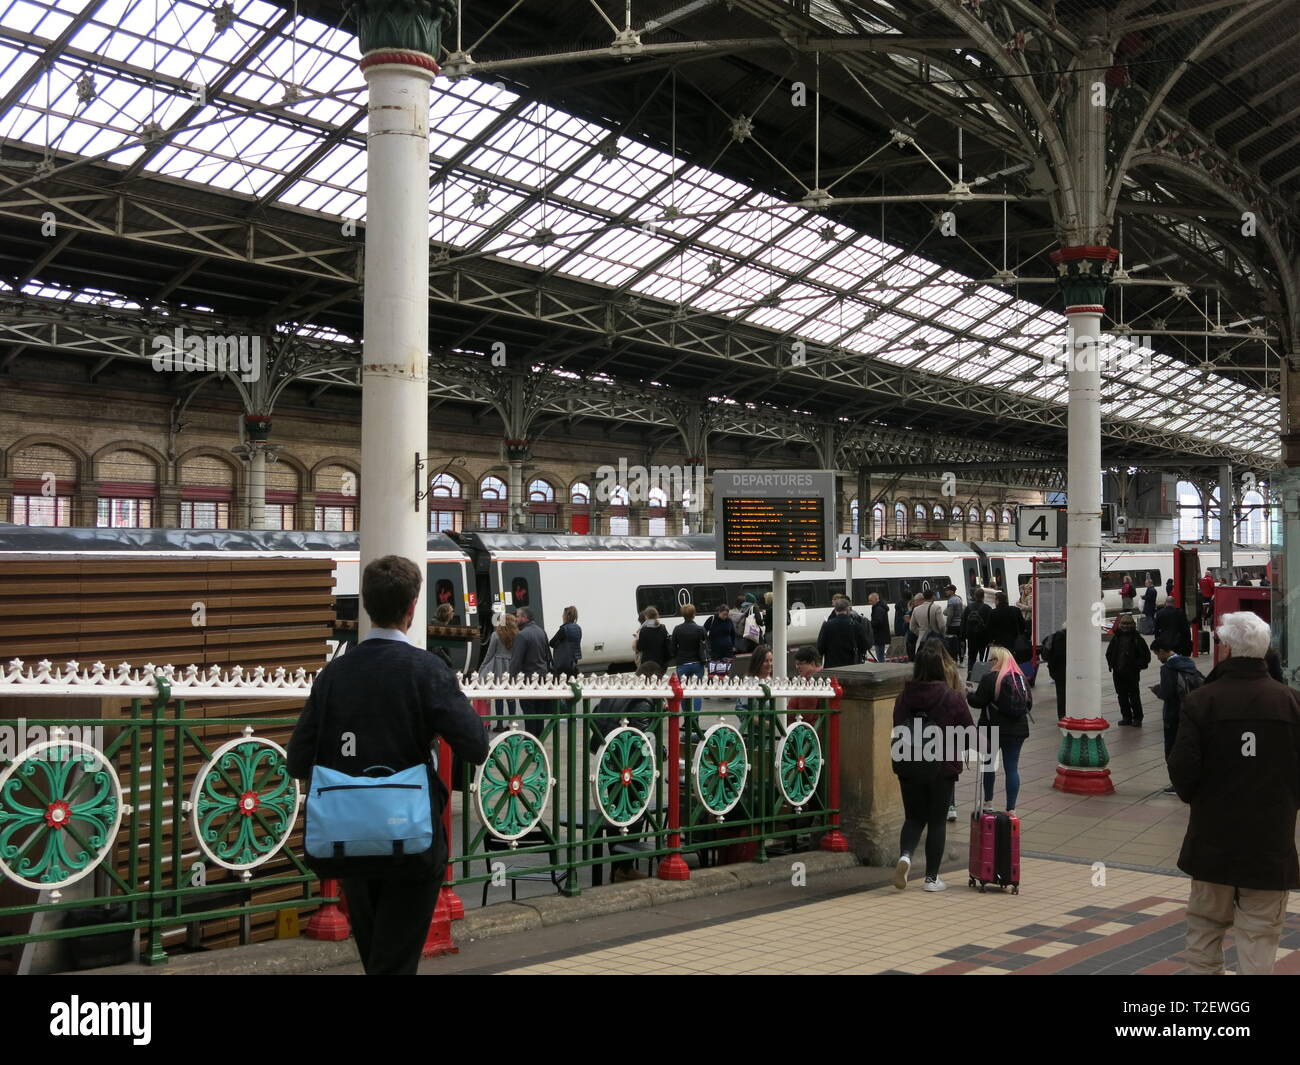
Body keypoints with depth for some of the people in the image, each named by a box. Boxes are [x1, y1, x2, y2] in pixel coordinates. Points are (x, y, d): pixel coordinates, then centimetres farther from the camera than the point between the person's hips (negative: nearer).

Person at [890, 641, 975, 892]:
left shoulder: (904, 697, -2)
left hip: (908, 767, 3)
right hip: (941, 768, -3)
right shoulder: (953, 699, -11)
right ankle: (931, 878, 14)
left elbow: (897, 731, 6)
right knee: (937, 821, 9)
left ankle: (905, 855, -10)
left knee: (914, 817, 16)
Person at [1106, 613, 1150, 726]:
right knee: (1122, 696, 10)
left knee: (1134, 696, 0)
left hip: (1132, 674, -4)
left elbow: (1146, 655, -2)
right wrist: (1111, 664, 6)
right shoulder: (1116, 638, 7)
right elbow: (1109, 653, 18)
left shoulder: (1137, 639, -5)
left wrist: (1137, 666, -10)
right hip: (1117, 673, 4)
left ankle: (1137, 718, 10)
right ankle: (1126, 717, 20)